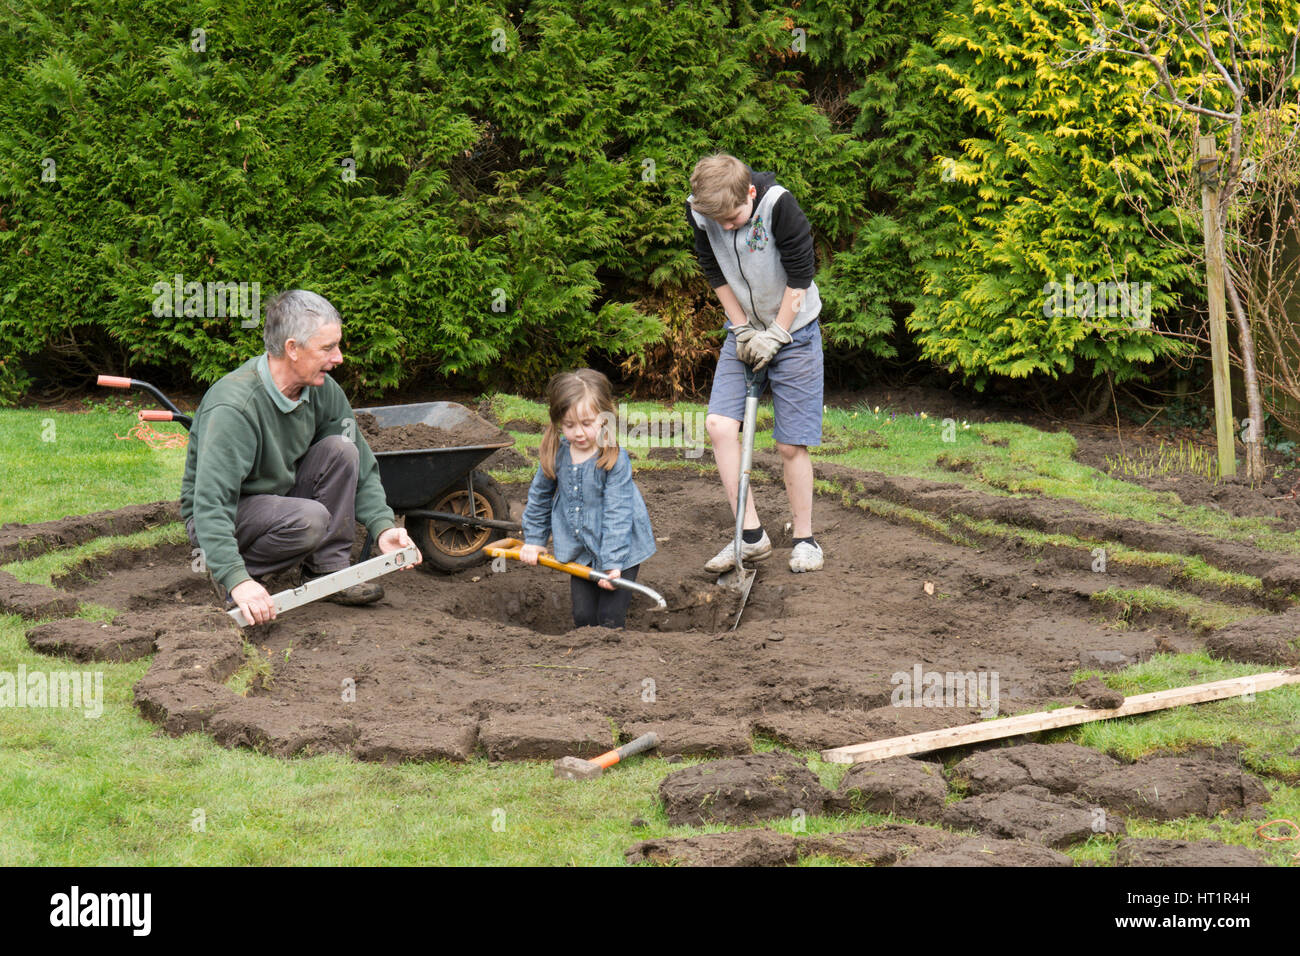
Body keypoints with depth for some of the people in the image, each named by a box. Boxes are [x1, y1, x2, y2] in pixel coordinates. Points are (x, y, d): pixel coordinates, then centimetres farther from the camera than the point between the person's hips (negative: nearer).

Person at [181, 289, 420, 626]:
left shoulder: (323, 390, -8)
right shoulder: (234, 406, -32)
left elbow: (361, 465, 3)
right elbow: (211, 502, -37)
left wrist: (383, 526, -14)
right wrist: (237, 580, -47)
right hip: (225, 513, -7)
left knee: (340, 449, -15)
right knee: (310, 519, -33)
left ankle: (329, 569, -7)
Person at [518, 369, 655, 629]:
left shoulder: (615, 459, -20)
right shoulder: (556, 454, -5)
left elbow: (617, 515, -20)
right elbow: (539, 496, 13)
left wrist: (612, 563, -22)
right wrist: (533, 539, 16)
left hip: (618, 549, -5)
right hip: (580, 551, 5)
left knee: (610, 618, -5)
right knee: (583, 616, 7)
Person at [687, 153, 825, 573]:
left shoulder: (779, 205, -25)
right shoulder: (698, 210, -13)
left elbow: (800, 276, -16)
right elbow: (715, 272, 2)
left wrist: (774, 336, -13)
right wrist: (742, 329, -3)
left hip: (793, 330, -4)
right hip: (745, 329, 4)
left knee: (791, 443, -3)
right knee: (719, 424, -11)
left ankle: (804, 538, 14)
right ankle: (752, 535, -5)